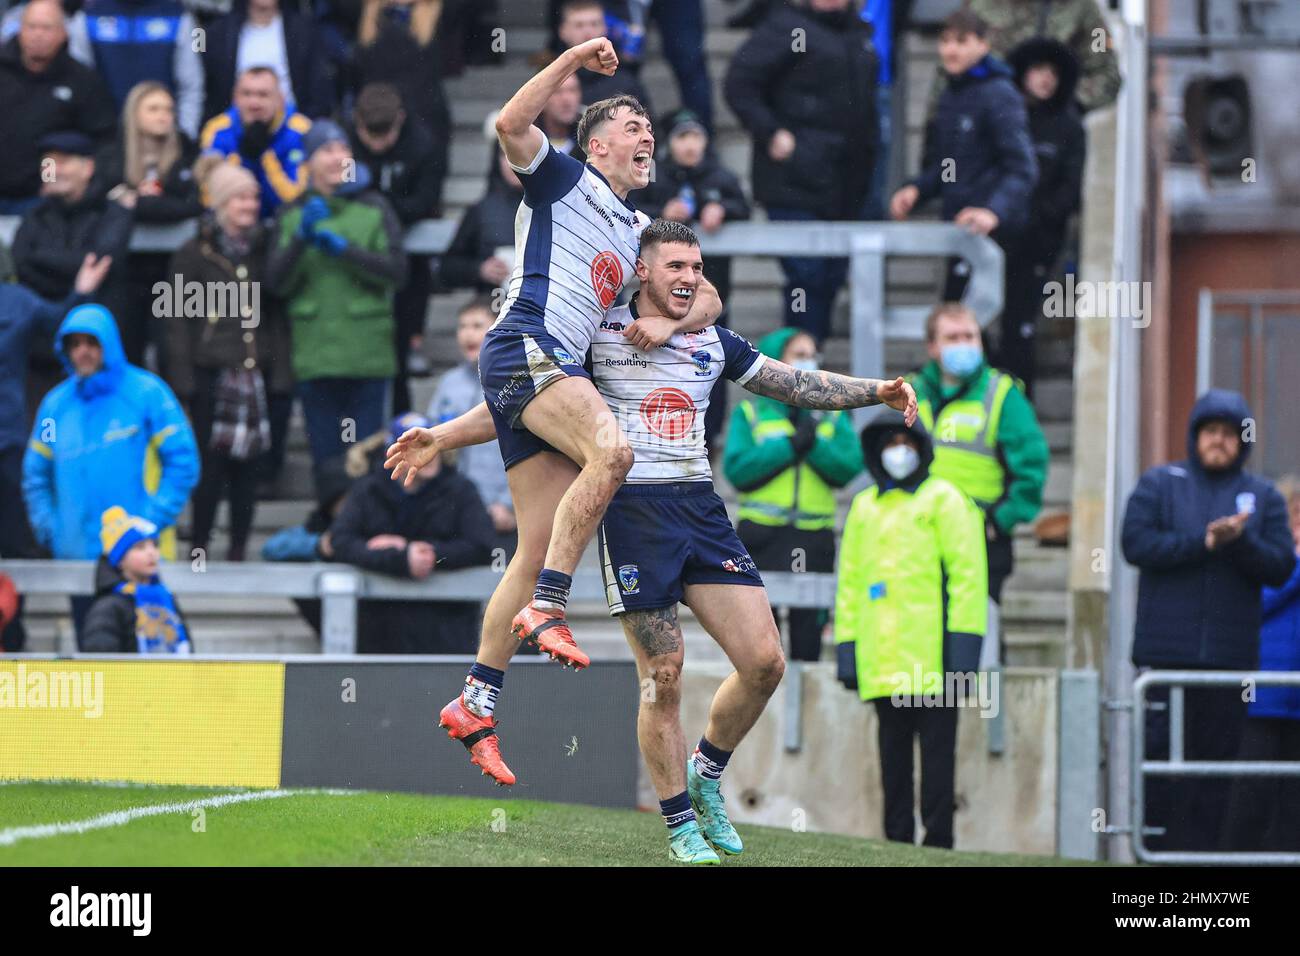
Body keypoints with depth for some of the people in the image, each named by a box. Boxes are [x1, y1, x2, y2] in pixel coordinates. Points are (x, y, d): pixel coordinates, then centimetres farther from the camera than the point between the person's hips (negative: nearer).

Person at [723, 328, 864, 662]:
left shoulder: (831, 416, 14)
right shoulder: (750, 413, 8)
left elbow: (849, 467, 0)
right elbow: (736, 468, -7)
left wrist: (813, 443, -13)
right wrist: (790, 446, -12)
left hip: (814, 539, 2)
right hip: (761, 536, -2)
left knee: (808, 633, 1)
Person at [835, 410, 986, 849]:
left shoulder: (943, 500, 3)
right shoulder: (864, 507, 20)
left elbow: (966, 574, -4)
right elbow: (850, 583, 22)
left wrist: (962, 645, -12)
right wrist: (847, 648, 12)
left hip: (931, 660, -5)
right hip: (883, 661, 5)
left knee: (936, 749, -5)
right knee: (893, 755, 7)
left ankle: (937, 840, -4)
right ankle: (898, 841, 10)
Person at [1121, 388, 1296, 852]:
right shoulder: (1159, 484, 9)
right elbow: (1136, 543, -6)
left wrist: (1240, 540, -16)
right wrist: (1203, 542, -14)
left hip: (1232, 656, 2)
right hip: (1165, 653, -2)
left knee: (1218, 753, 0)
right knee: (1163, 752, -6)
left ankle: (1202, 852, 4)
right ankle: (1158, 851, 0)